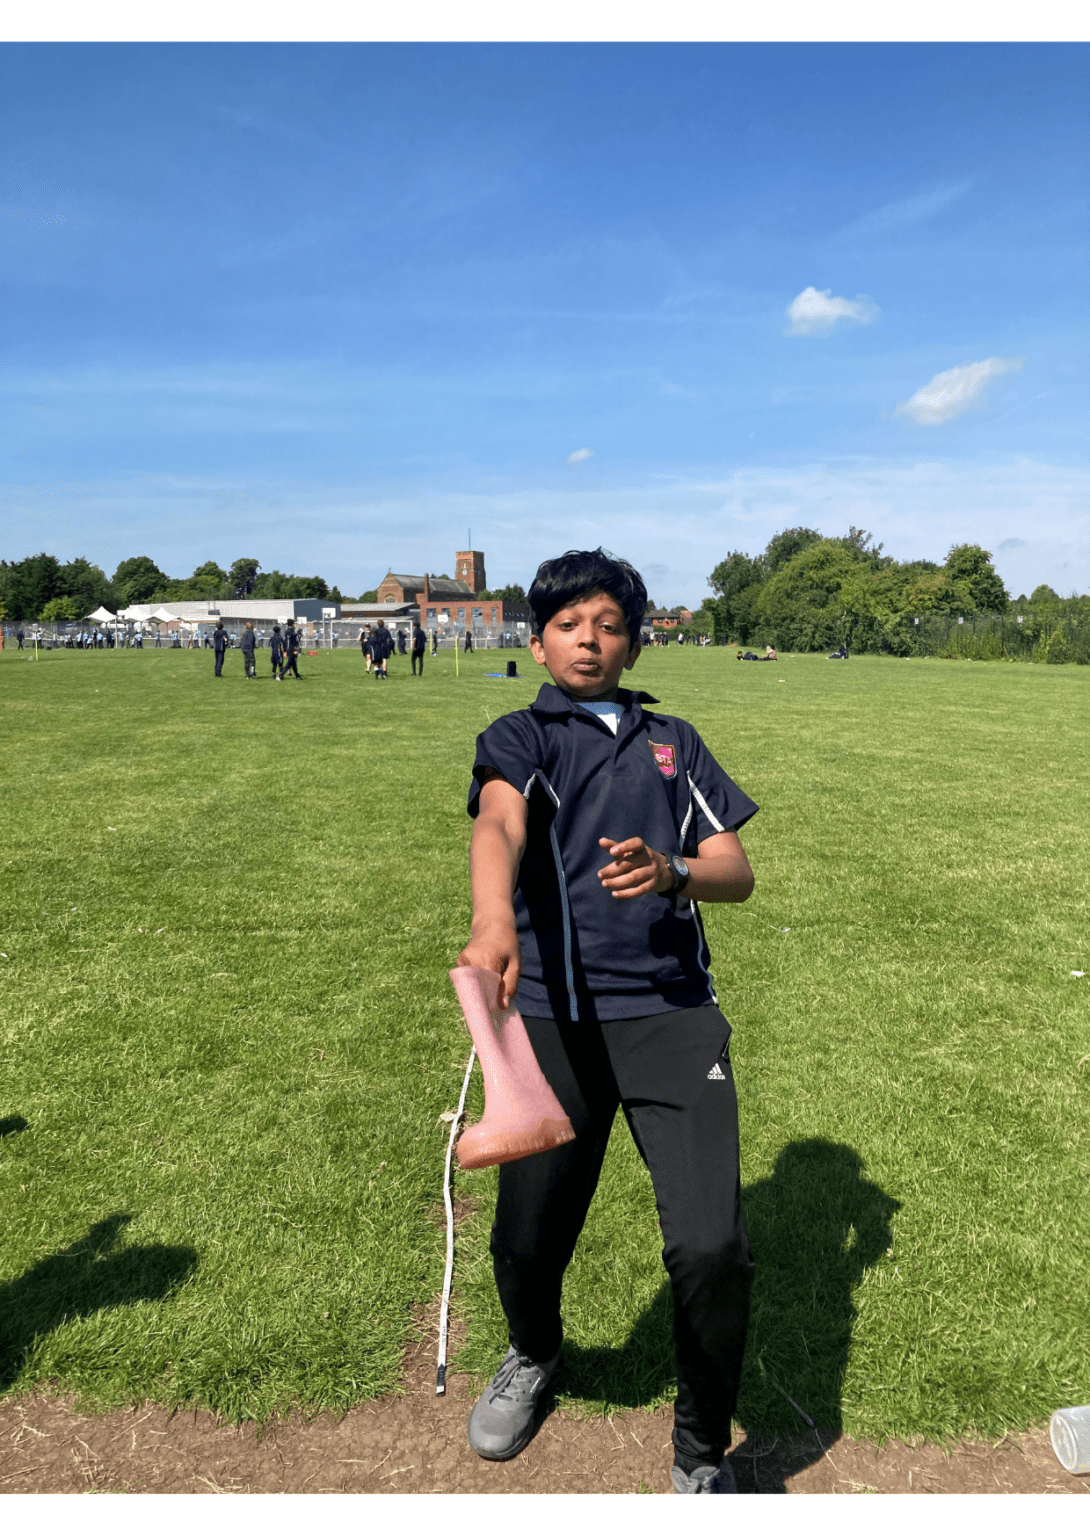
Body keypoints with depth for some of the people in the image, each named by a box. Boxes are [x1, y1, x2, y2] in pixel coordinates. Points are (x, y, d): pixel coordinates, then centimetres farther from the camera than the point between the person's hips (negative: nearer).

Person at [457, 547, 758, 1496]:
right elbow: (499, 826, -16)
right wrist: (494, 922, -38)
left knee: (712, 1249, -9)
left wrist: (674, 872, -11)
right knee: (526, 1241, 6)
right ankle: (534, 1356, 44)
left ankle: (703, 1460, 21)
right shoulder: (519, 737, 7)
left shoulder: (673, 741, 18)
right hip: (556, 1018, -1)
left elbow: (738, 872, 12)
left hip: (675, 1017, 2)